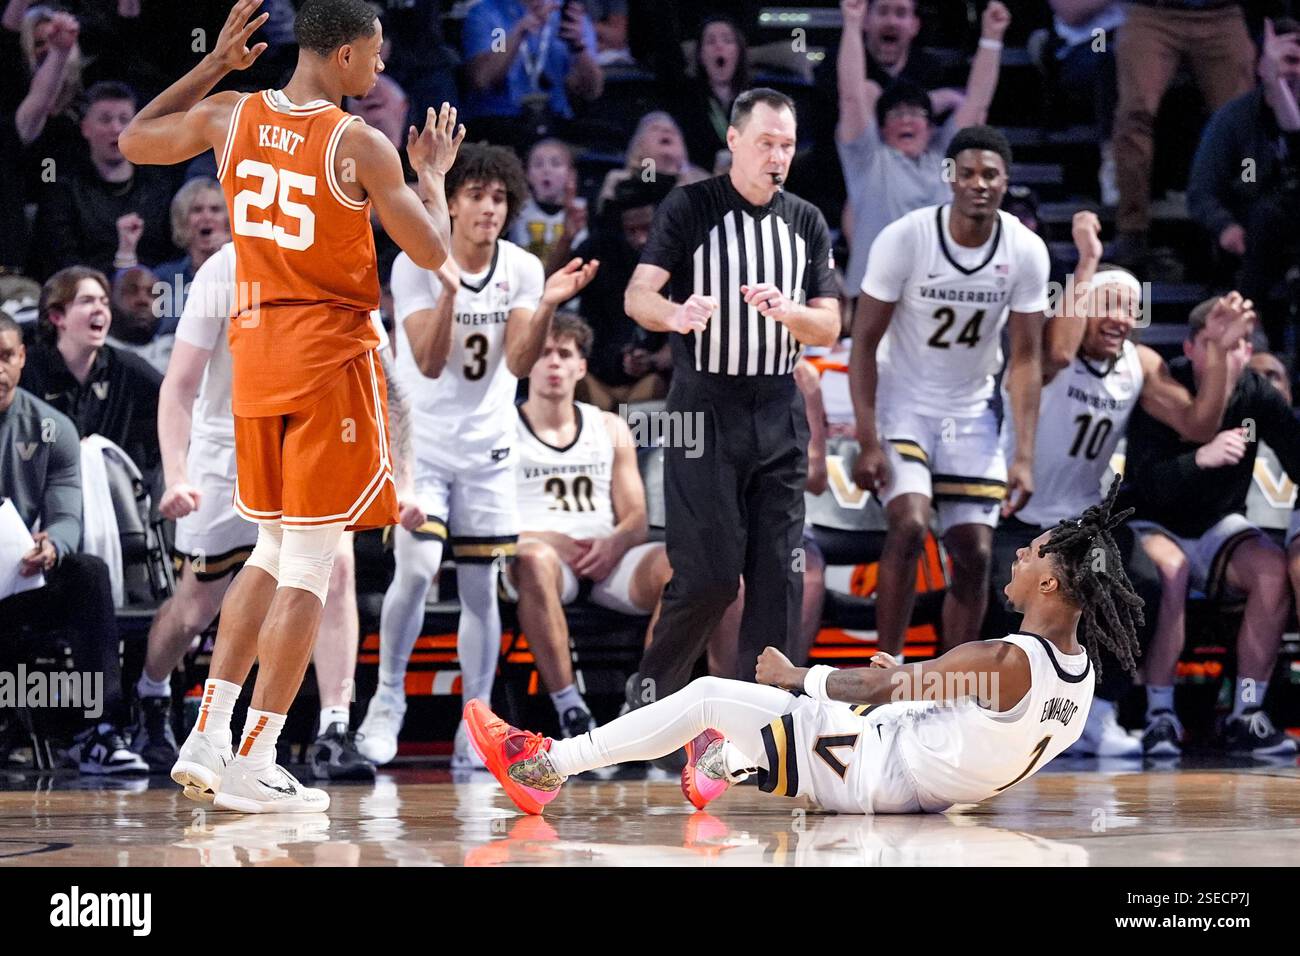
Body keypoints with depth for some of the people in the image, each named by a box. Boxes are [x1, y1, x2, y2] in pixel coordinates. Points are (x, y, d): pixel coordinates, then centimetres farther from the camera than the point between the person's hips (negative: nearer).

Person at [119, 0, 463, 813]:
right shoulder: (359, 146, -14)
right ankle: (252, 766, -3)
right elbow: (432, 253, -9)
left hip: (254, 348, 6)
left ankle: (207, 740, 13)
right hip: (332, 355, -6)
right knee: (310, 564, -1)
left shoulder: (228, 116, 2)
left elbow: (133, 143, 20)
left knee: (273, 551, 19)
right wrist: (432, 173, 8)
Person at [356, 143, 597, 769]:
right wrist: (450, 291, -33)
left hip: (487, 448, 3)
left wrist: (547, 305, -26)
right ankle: (388, 699, 0)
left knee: (481, 589, 4)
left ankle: (475, 730, 11)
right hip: (419, 441, -3)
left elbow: (518, 362, -10)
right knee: (417, 569, -19)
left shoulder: (522, 270, -2)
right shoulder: (415, 265, -11)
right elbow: (429, 362, -19)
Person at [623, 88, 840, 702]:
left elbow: (828, 329, 5)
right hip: (704, 413, -4)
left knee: (778, 574, 2)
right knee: (708, 573, -8)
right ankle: (647, 696, 11)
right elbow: (637, 295, -13)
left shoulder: (806, 223, 10)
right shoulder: (689, 208, -3)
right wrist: (675, 315, -37)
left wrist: (787, 312, -18)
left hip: (780, 415, 4)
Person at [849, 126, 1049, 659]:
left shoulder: (1026, 252, -11)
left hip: (971, 410, 4)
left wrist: (1024, 456, -12)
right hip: (902, 402, -4)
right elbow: (864, 342, -14)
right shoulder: (904, 239, -19)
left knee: (974, 554, 0)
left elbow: (1025, 358, -5)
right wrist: (868, 442, -20)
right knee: (910, 524, -24)